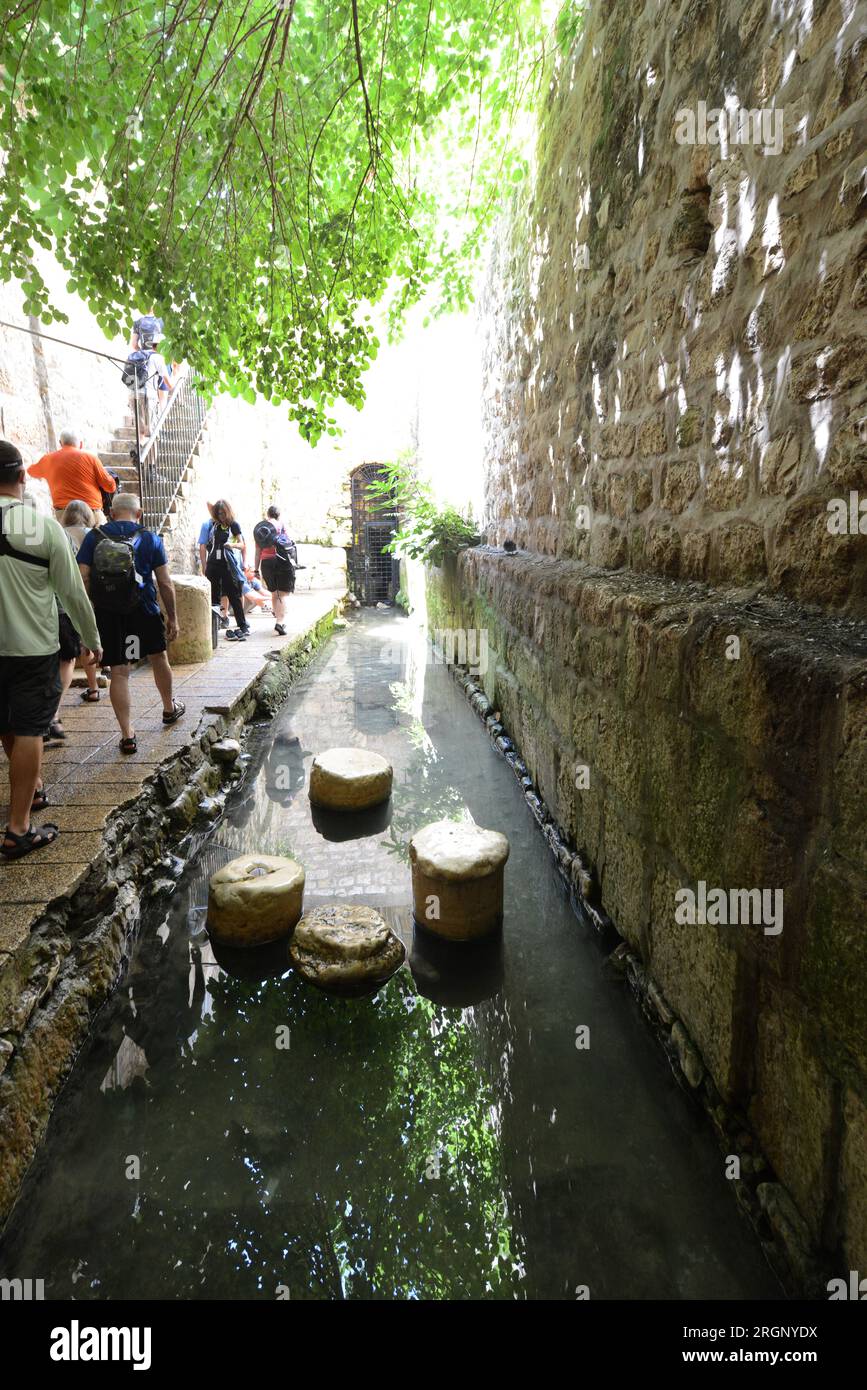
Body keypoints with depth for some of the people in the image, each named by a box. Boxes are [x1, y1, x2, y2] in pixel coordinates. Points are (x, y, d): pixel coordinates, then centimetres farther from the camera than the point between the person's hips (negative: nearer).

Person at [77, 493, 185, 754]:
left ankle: (127, 735, 5)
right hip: (143, 612, -1)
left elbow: (83, 579, -4)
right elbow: (165, 583, -3)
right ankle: (169, 709, 40)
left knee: (119, 672, 4)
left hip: (107, 614, 1)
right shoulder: (149, 538, -1)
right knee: (158, 658, 21)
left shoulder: (93, 537, 2)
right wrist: (172, 618, 4)